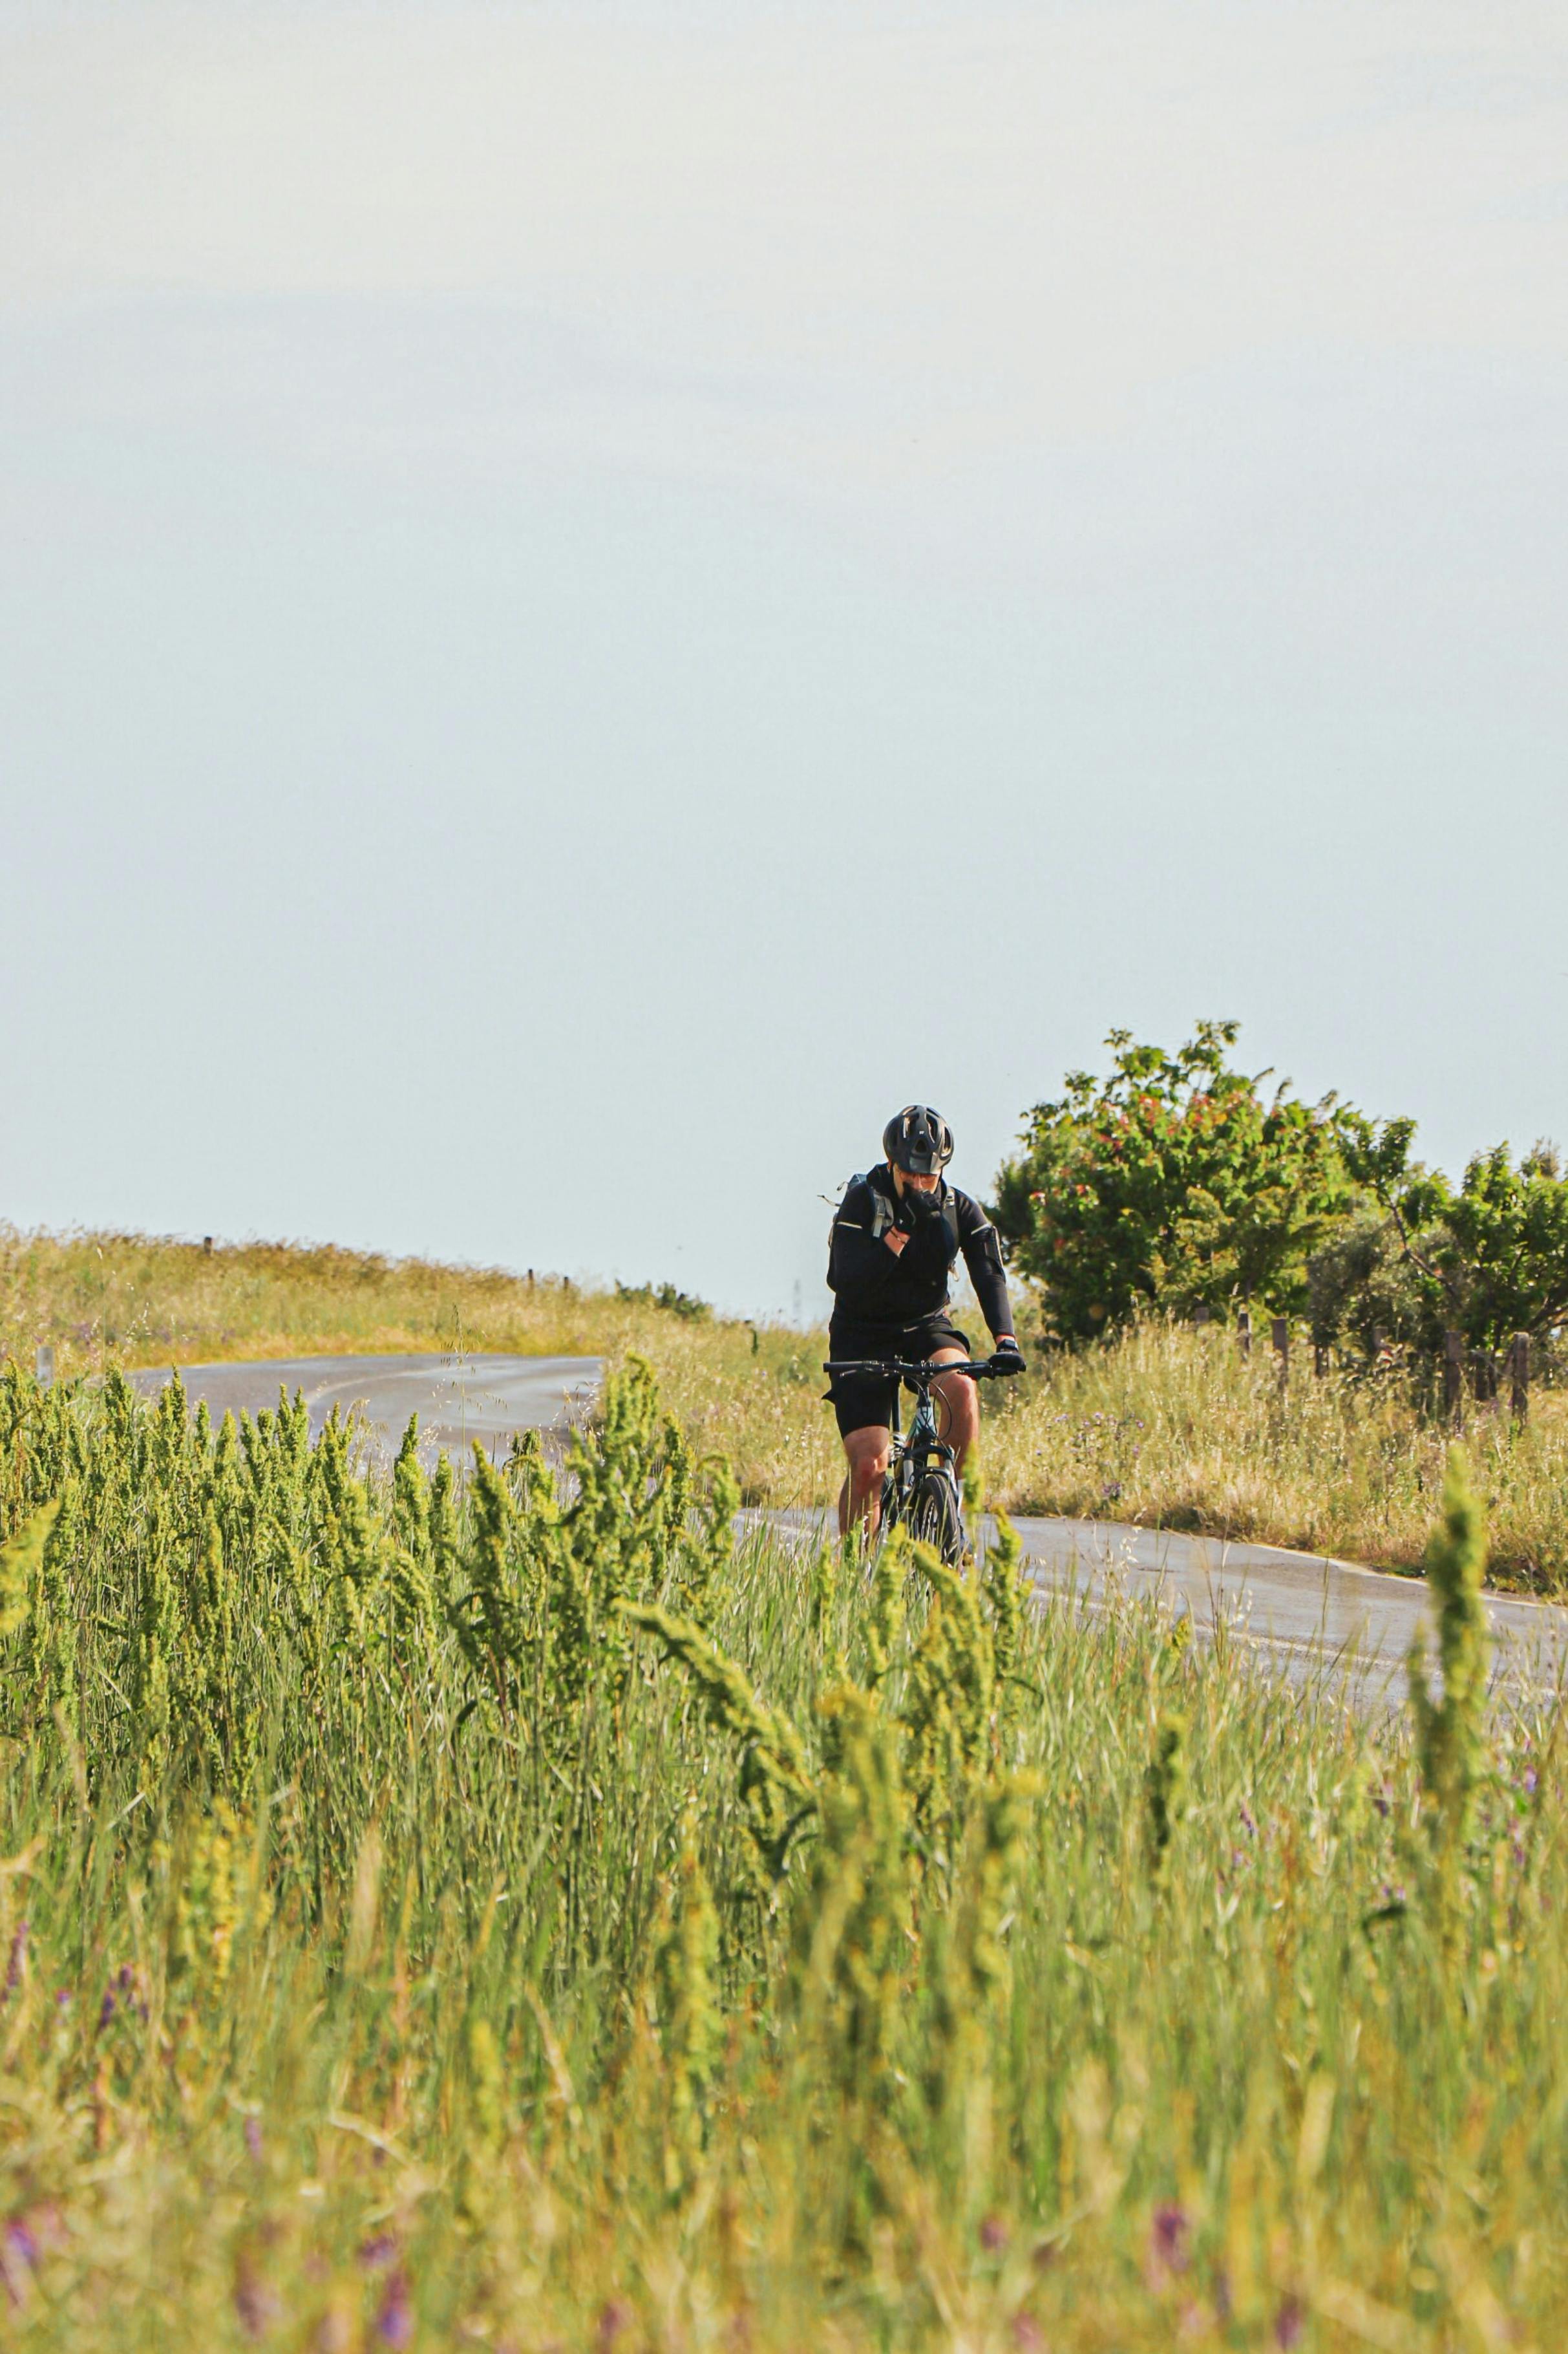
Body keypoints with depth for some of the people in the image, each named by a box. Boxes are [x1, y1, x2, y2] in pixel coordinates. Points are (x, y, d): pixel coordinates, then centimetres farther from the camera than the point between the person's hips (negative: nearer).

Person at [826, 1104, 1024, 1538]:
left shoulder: (958, 1208, -6)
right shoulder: (863, 1200, -15)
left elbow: (988, 1274, -16)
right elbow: (842, 1281, -24)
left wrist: (1005, 1339, -32)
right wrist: (901, 1230, -33)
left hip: (926, 1327, 2)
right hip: (863, 1335, -2)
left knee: (962, 1388, -32)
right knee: (868, 1467, -17)